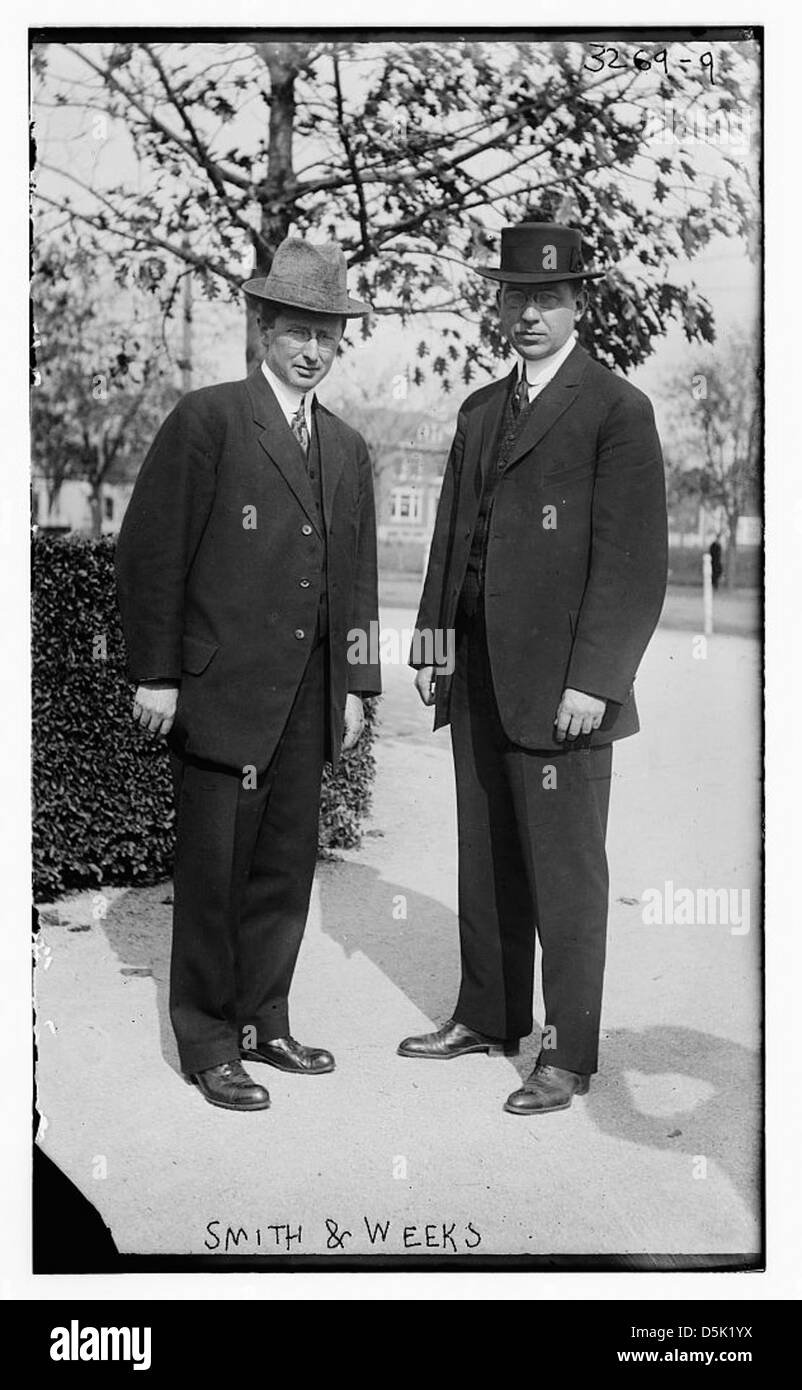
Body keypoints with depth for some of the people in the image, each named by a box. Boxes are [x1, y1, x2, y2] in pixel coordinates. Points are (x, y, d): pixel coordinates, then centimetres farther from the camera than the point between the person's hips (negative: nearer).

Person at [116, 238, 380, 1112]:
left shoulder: (348, 449, 14)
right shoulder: (206, 420, -4)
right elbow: (149, 552, -7)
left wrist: (356, 687, 13)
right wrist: (155, 674, -10)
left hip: (308, 699, 6)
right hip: (220, 693, -6)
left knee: (286, 868, 11)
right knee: (213, 872, 2)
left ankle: (263, 1023, 26)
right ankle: (209, 1046, 15)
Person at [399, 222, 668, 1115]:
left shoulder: (617, 410, -5)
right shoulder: (479, 411, 16)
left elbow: (634, 562, -11)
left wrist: (593, 681, -16)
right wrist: (431, 642, 12)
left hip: (560, 687, -6)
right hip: (477, 677, 7)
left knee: (565, 872, 1)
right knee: (486, 862, 15)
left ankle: (568, 1055, 14)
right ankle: (487, 1017, 30)